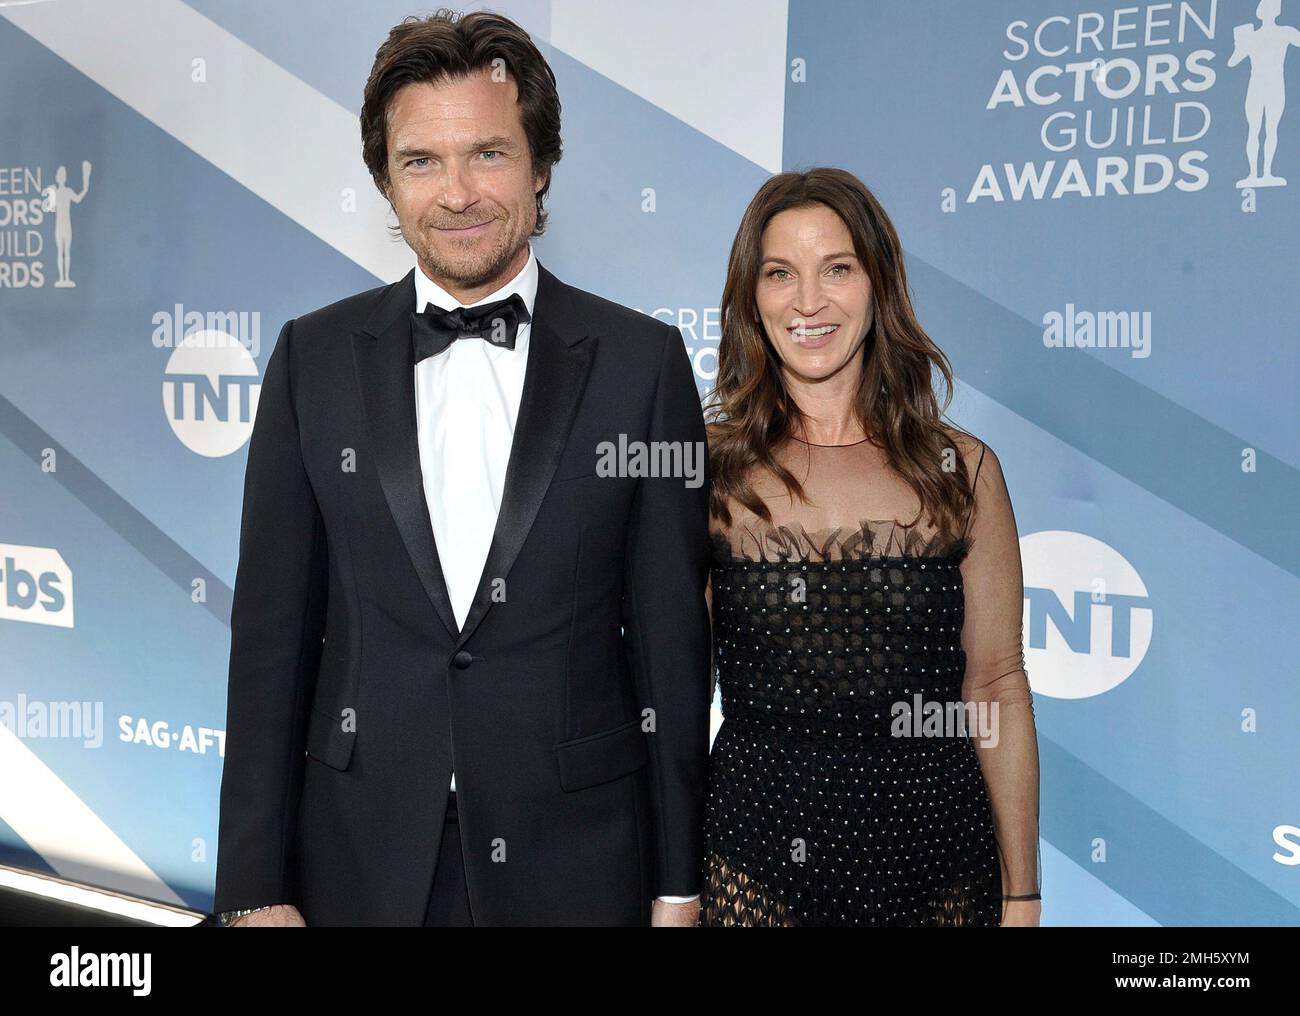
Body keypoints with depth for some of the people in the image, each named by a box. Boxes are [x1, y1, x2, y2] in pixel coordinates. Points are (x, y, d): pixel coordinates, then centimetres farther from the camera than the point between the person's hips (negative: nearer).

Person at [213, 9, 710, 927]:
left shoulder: (643, 361, -5)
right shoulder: (314, 358, -1)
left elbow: (672, 636, -3)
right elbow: (273, 633, 0)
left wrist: (678, 885, -1)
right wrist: (257, 887, 0)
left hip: (576, 860, -1)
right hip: (361, 862, 2)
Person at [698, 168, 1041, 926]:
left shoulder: (964, 471, -1)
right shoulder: (708, 469, -4)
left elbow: (997, 688, 2)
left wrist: (1021, 897, 3)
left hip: (934, 853, 2)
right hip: (754, 860, -1)